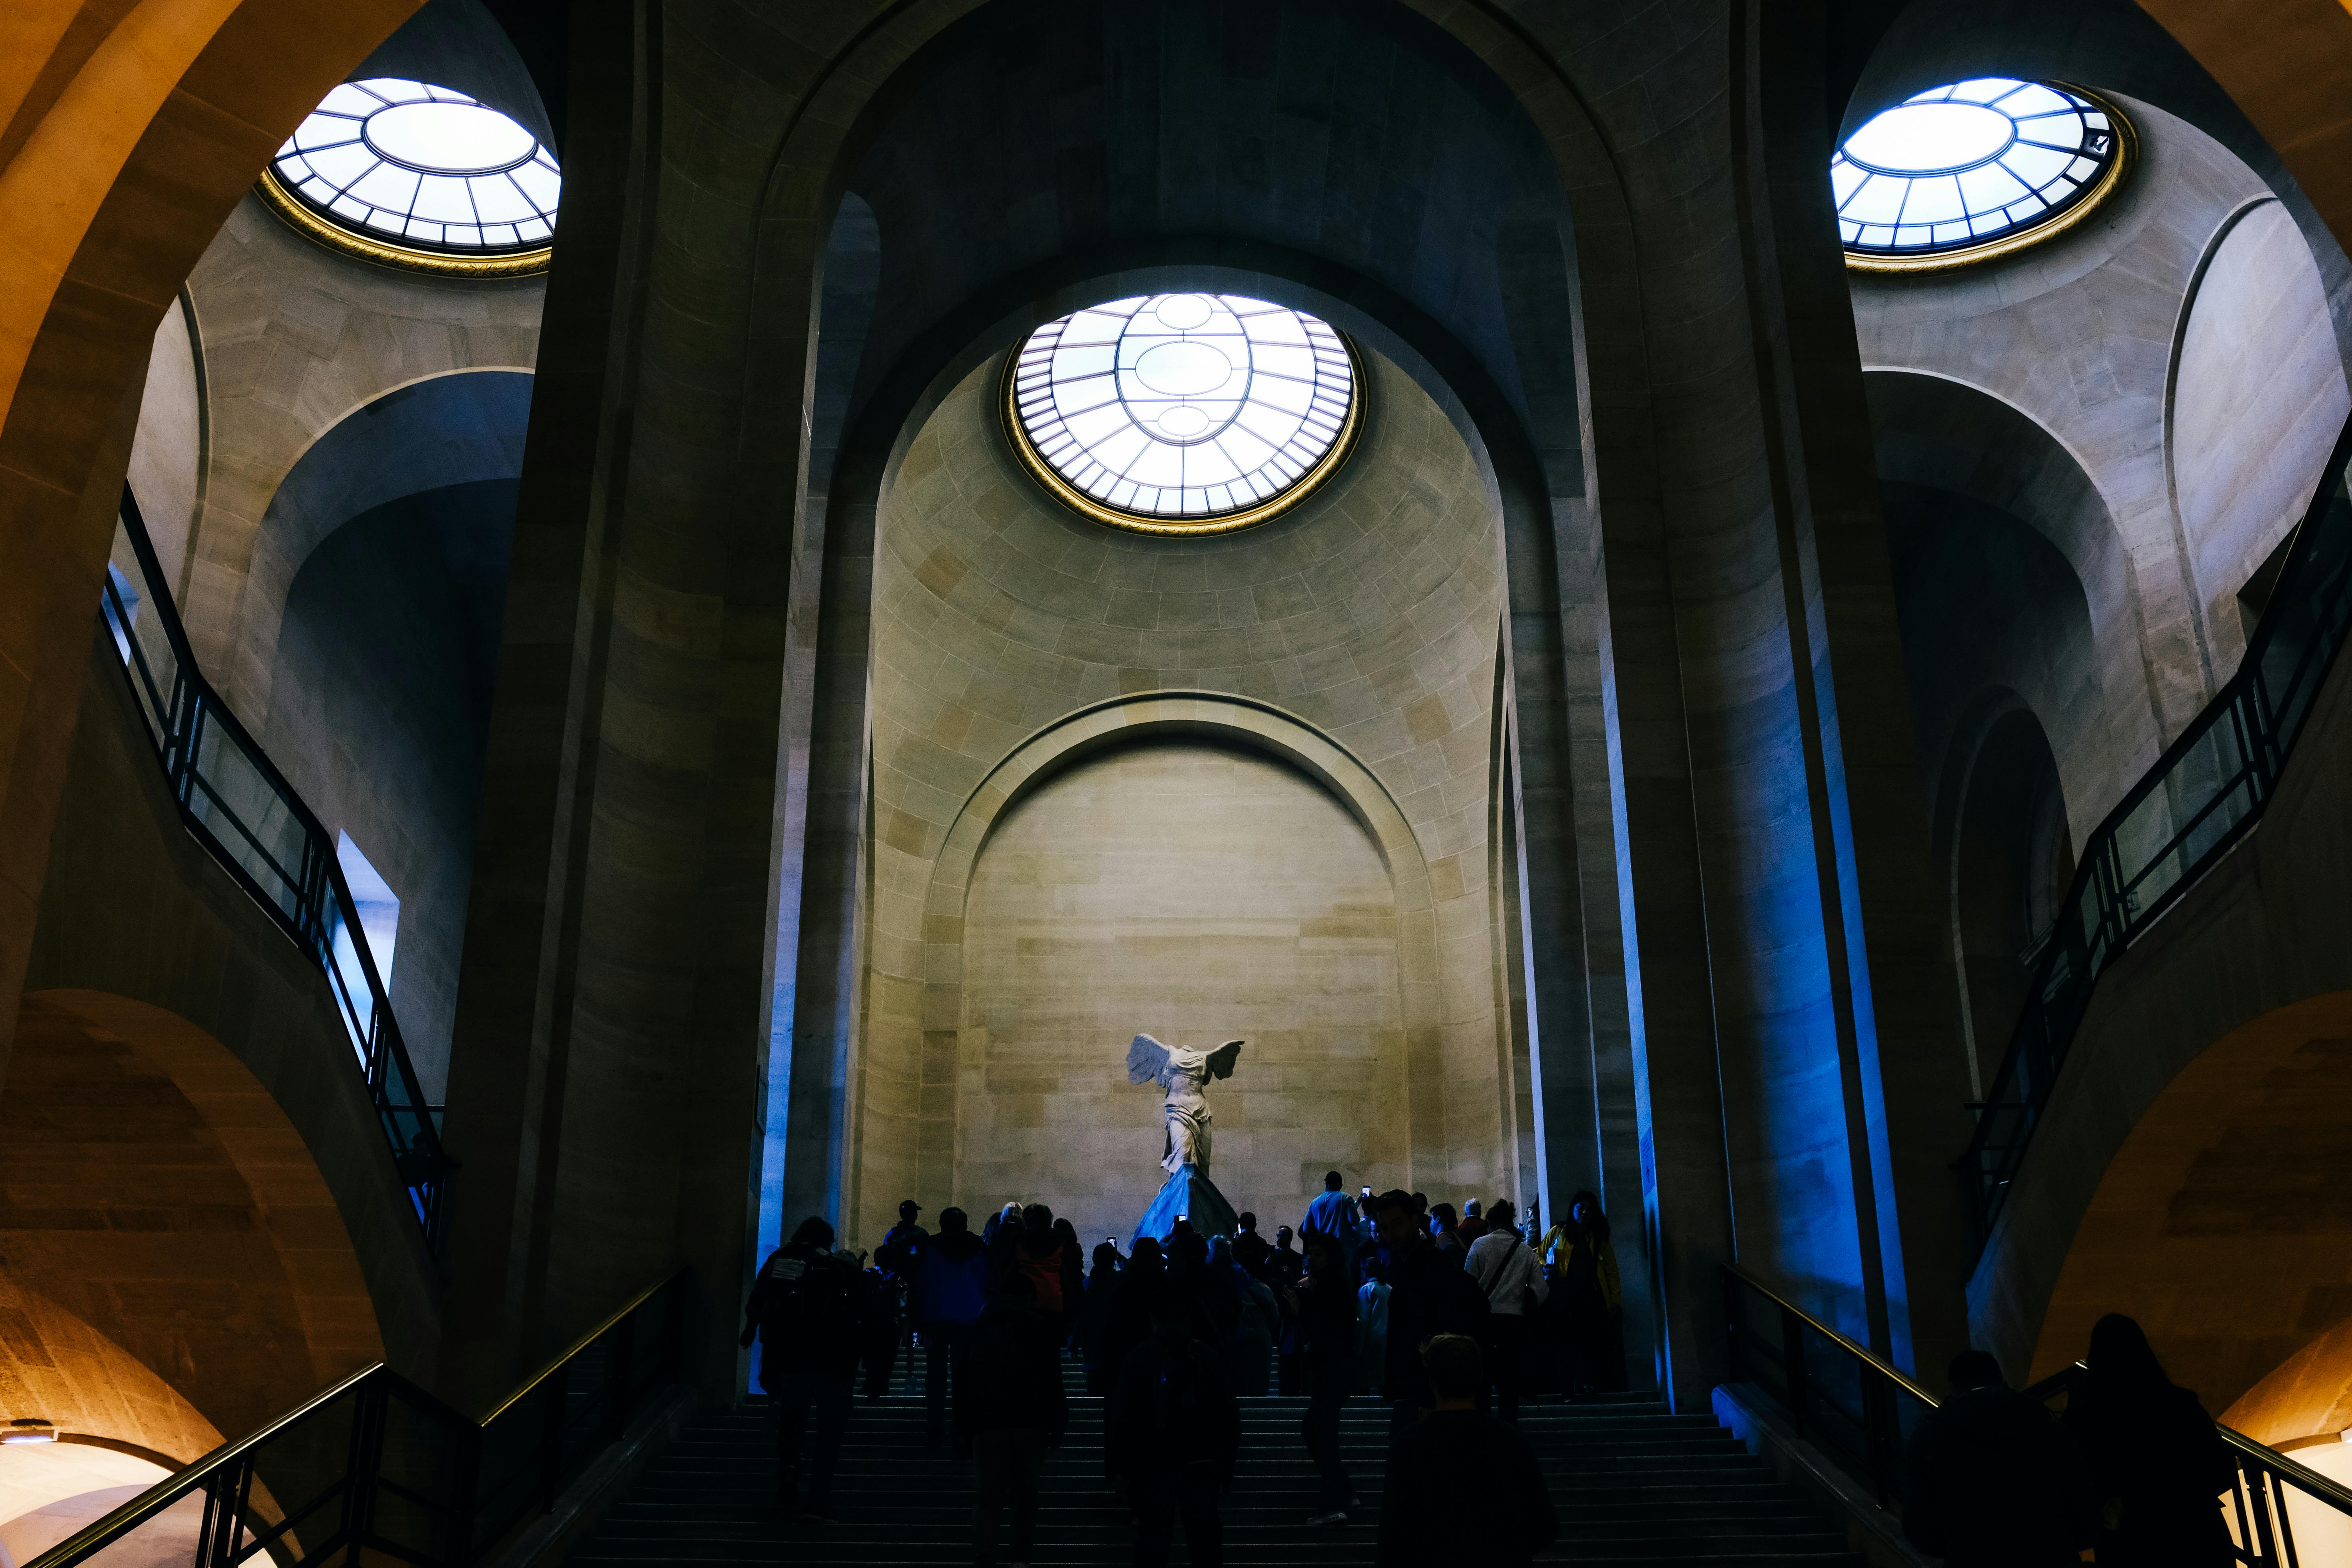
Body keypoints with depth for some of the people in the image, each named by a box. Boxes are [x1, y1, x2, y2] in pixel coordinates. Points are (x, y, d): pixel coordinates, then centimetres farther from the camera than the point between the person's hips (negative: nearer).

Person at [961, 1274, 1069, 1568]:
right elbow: (1053, 1381, -2)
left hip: (987, 1425, 1)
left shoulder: (978, 1330, 12)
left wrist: (962, 1431, 15)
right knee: (1025, 1495, 9)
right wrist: (1058, 1424, 0)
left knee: (989, 1499, 2)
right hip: (1032, 1423, -1)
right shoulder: (1041, 1328, 4)